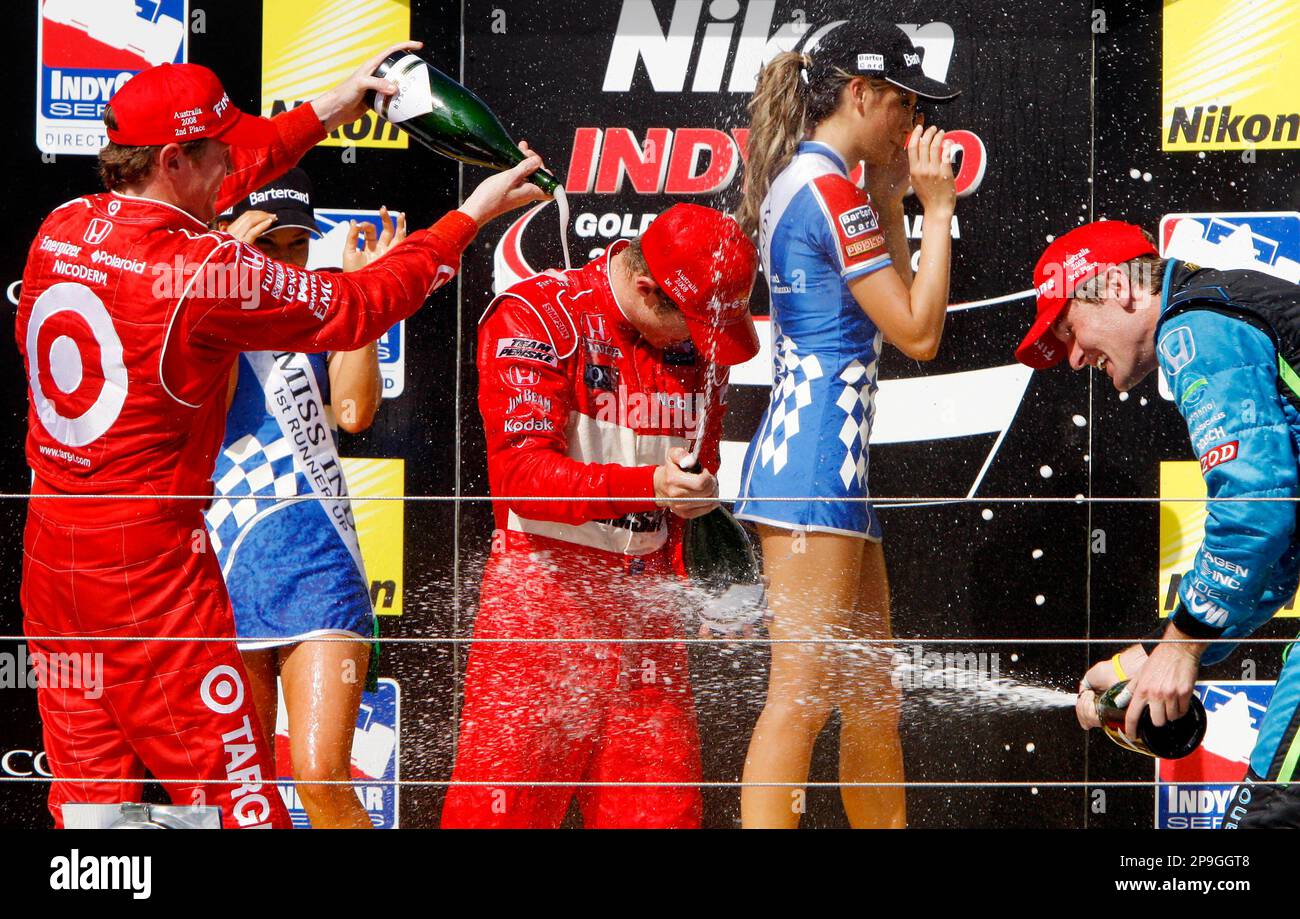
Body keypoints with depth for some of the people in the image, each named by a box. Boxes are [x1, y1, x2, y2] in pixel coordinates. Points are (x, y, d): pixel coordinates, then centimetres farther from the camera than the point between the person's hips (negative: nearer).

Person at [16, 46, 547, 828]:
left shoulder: (60, 230, 3)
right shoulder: (208, 270, -18)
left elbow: (188, 197, 19)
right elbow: (355, 308, -6)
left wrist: (327, 112, 24)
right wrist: (474, 214, 6)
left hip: (49, 553, 8)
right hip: (148, 565, -8)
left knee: (88, 798, 11)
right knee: (238, 802, -1)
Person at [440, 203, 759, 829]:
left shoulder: (697, 340, 8)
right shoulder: (534, 318, -12)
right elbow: (521, 473, -21)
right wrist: (648, 486, -32)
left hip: (648, 596, 6)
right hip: (544, 585, -6)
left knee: (661, 801, 6)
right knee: (505, 799, -6)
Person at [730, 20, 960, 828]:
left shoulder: (795, 179, 17)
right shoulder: (831, 188, -12)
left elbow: (887, 312, 23)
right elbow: (918, 333, -13)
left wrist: (889, 196, 17)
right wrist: (936, 206, -6)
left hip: (814, 452, 11)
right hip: (818, 456, -11)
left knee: (872, 695, 14)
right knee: (803, 696, -10)